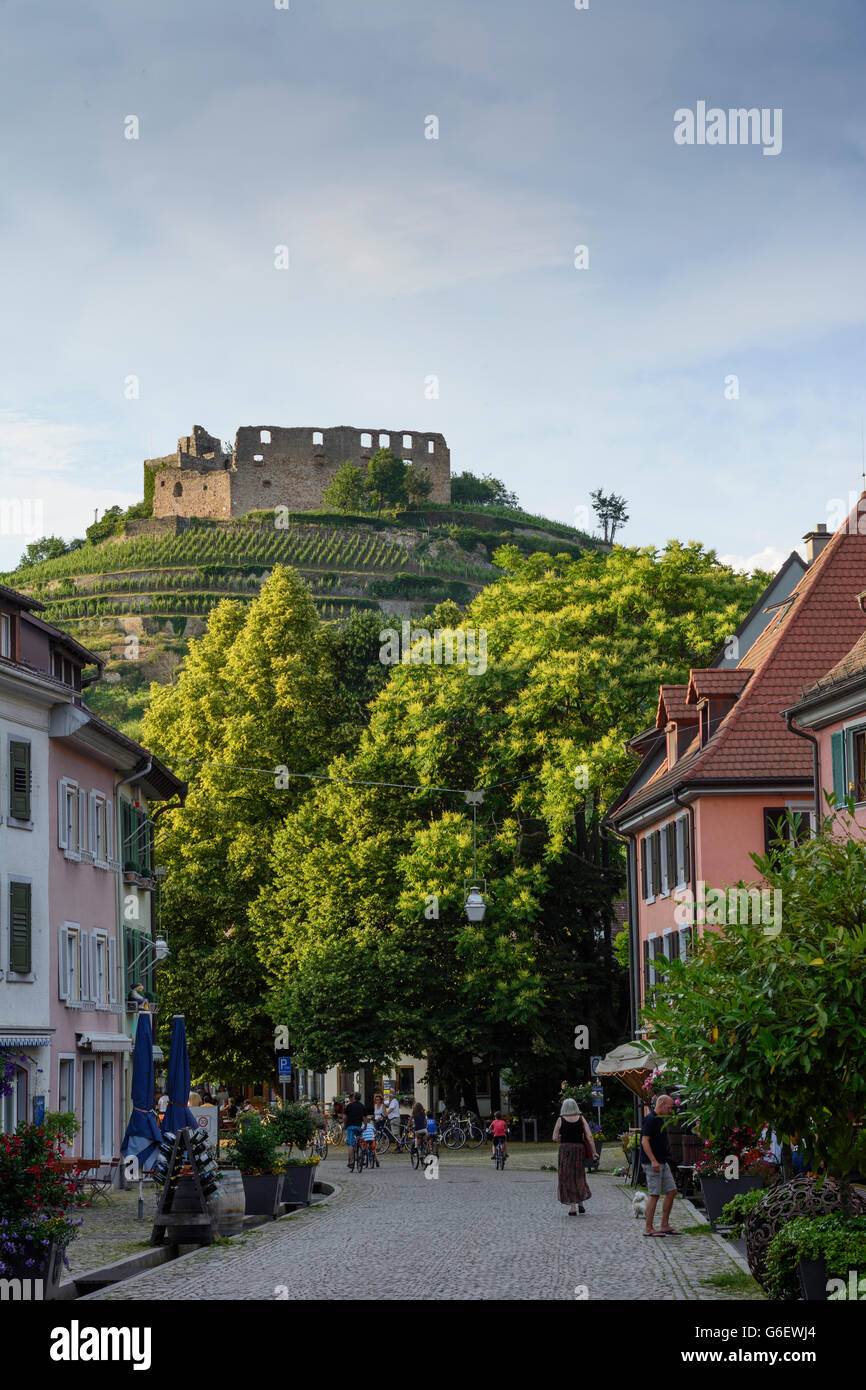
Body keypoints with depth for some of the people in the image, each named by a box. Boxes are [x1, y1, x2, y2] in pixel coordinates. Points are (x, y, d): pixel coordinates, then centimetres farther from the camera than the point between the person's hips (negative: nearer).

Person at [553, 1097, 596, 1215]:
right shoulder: (581, 1119, 2)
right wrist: (593, 1152, -1)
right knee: (579, 1177, 17)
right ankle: (581, 1204, 12)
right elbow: (589, 1136, -4)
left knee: (567, 1178, 4)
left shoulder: (561, 1120, -3)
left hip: (565, 1149, -2)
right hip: (579, 1148, 2)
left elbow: (555, 1138, -4)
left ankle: (572, 1208, 1)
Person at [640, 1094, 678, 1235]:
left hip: (662, 1163, 10)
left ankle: (665, 1225, 13)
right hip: (653, 1164, -10)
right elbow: (645, 1141, -21)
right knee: (654, 1194, -7)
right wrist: (653, 1161, -26)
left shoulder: (660, 1119, 17)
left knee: (671, 1191, 8)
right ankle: (648, 1228, -3)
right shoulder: (651, 1119, -14)